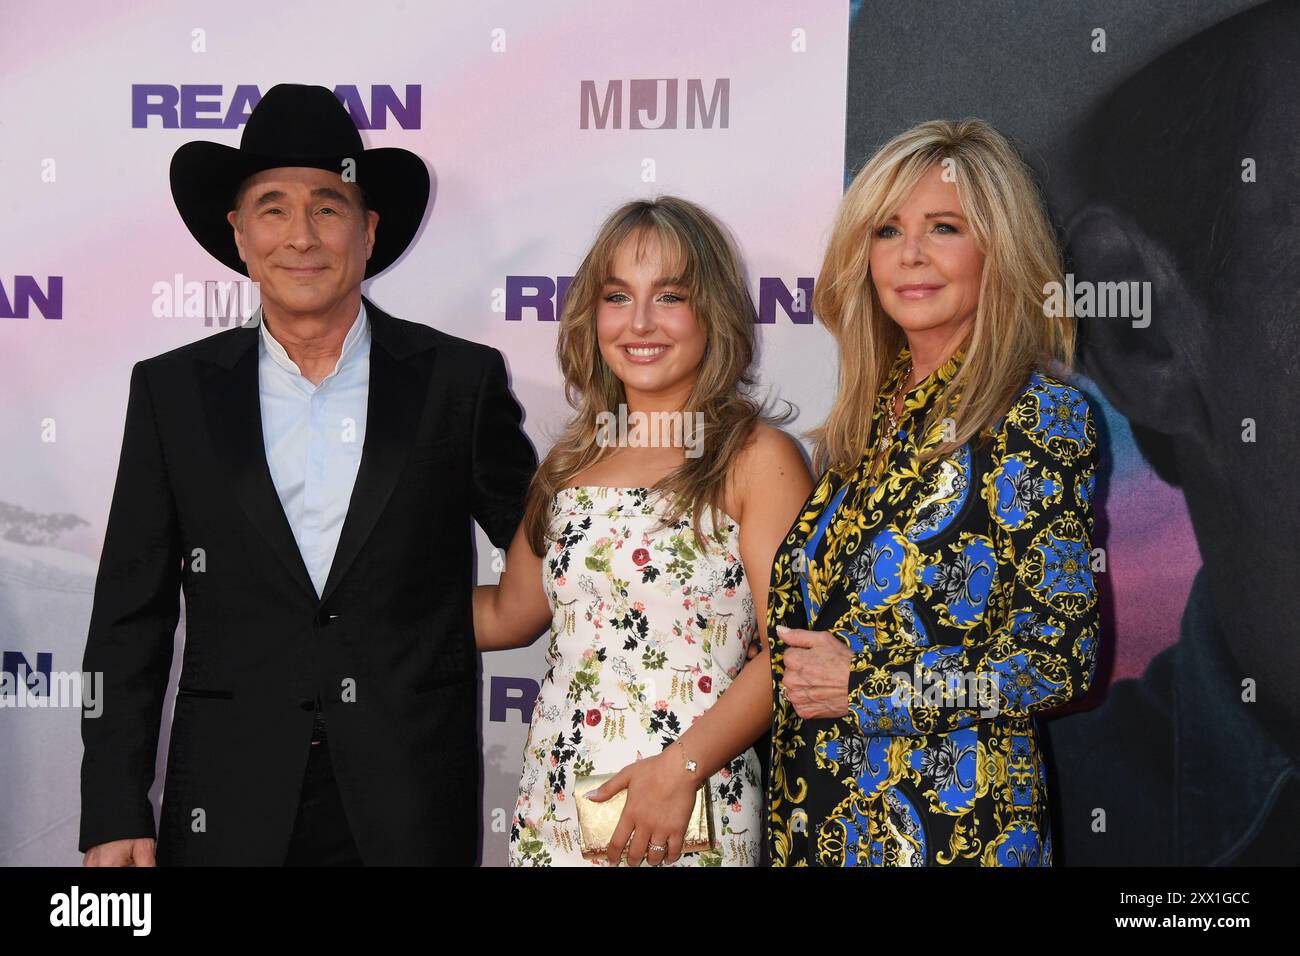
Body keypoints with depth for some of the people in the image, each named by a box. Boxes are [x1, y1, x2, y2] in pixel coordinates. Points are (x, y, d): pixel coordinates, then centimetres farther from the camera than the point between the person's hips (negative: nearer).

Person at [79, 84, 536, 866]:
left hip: (413, 809, 0)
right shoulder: (172, 392, 3)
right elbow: (130, 618, 3)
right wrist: (115, 814, -2)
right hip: (228, 812, 1)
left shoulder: (459, 381, 0)